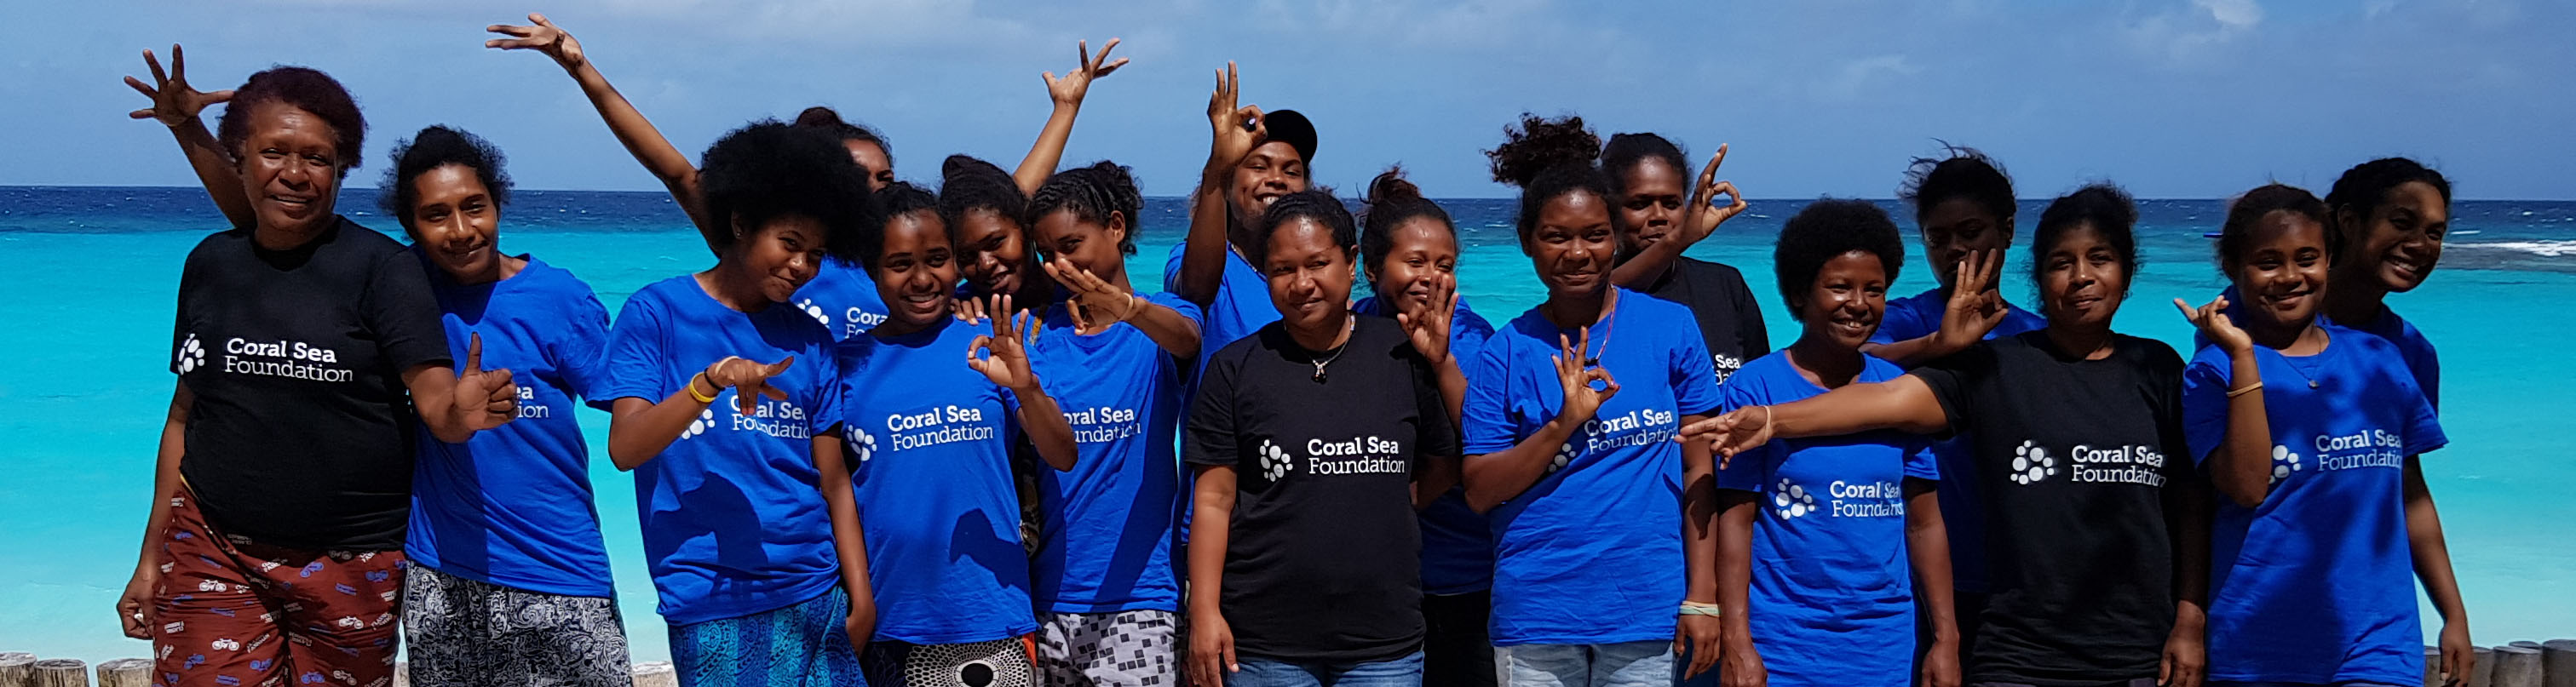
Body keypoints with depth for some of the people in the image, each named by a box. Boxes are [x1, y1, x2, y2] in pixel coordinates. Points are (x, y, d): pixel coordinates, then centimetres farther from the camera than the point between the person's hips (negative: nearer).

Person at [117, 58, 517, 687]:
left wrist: (462, 414, -38)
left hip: (352, 563, -2)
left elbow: (436, 401, -14)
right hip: (212, 551, 3)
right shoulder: (210, 264, 6)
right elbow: (185, 414, 13)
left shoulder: (381, 267, -6)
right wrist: (151, 558, 12)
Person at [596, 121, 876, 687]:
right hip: (712, 605, -4)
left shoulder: (808, 339, 12)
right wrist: (708, 383, -25)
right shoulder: (658, 312, 0)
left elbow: (834, 483, 9)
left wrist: (860, 596, 1)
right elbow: (624, 447, -11)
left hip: (814, 594, 4)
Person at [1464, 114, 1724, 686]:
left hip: (1648, 613, 0)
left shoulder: (1671, 328, 1)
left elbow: (1697, 472, 2)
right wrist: (1563, 424, -15)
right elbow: (1479, 492, -2)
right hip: (1535, 618, 0)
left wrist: (1702, 598, -2)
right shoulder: (1507, 351, 1)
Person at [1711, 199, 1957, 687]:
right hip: (1783, 648, -3)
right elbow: (1735, 522, -7)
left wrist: (1946, 639, 3)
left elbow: (1925, 523, 8)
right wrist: (1739, 645, -12)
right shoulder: (1754, 388, -5)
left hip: (1887, 646, 3)